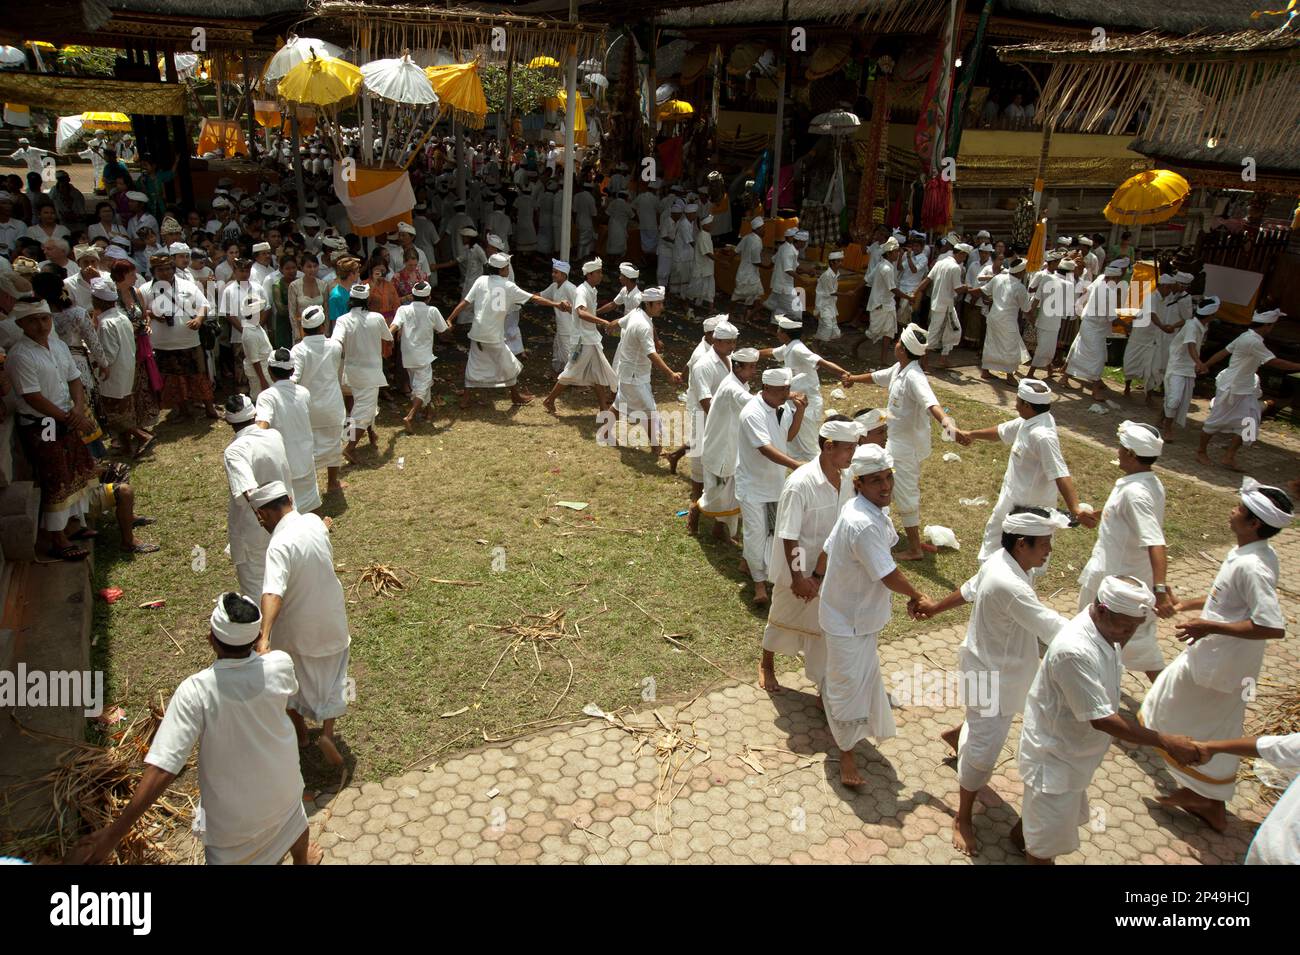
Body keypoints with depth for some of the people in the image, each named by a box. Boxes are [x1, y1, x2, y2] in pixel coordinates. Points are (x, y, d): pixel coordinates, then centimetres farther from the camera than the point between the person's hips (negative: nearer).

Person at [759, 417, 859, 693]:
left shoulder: (846, 483, -9)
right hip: (796, 570, -4)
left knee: (824, 627, 13)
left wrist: (818, 575, -5)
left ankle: (826, 690, 29)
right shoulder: (799, 484, -27)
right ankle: (767, 665, 45)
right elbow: (788, 537, -22)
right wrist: (798, 578, -17)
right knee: (783, 619, 19)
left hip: (826, 571, 4)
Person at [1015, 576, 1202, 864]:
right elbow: (1101, 719, -33)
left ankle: (1021, 834, 57)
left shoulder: (1104, 631, -8)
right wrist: (1166, 742, -29)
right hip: (1055, 754, -10)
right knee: (1049, 840, 7)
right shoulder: (1075, 651, -38)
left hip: (1071, 747, 10)